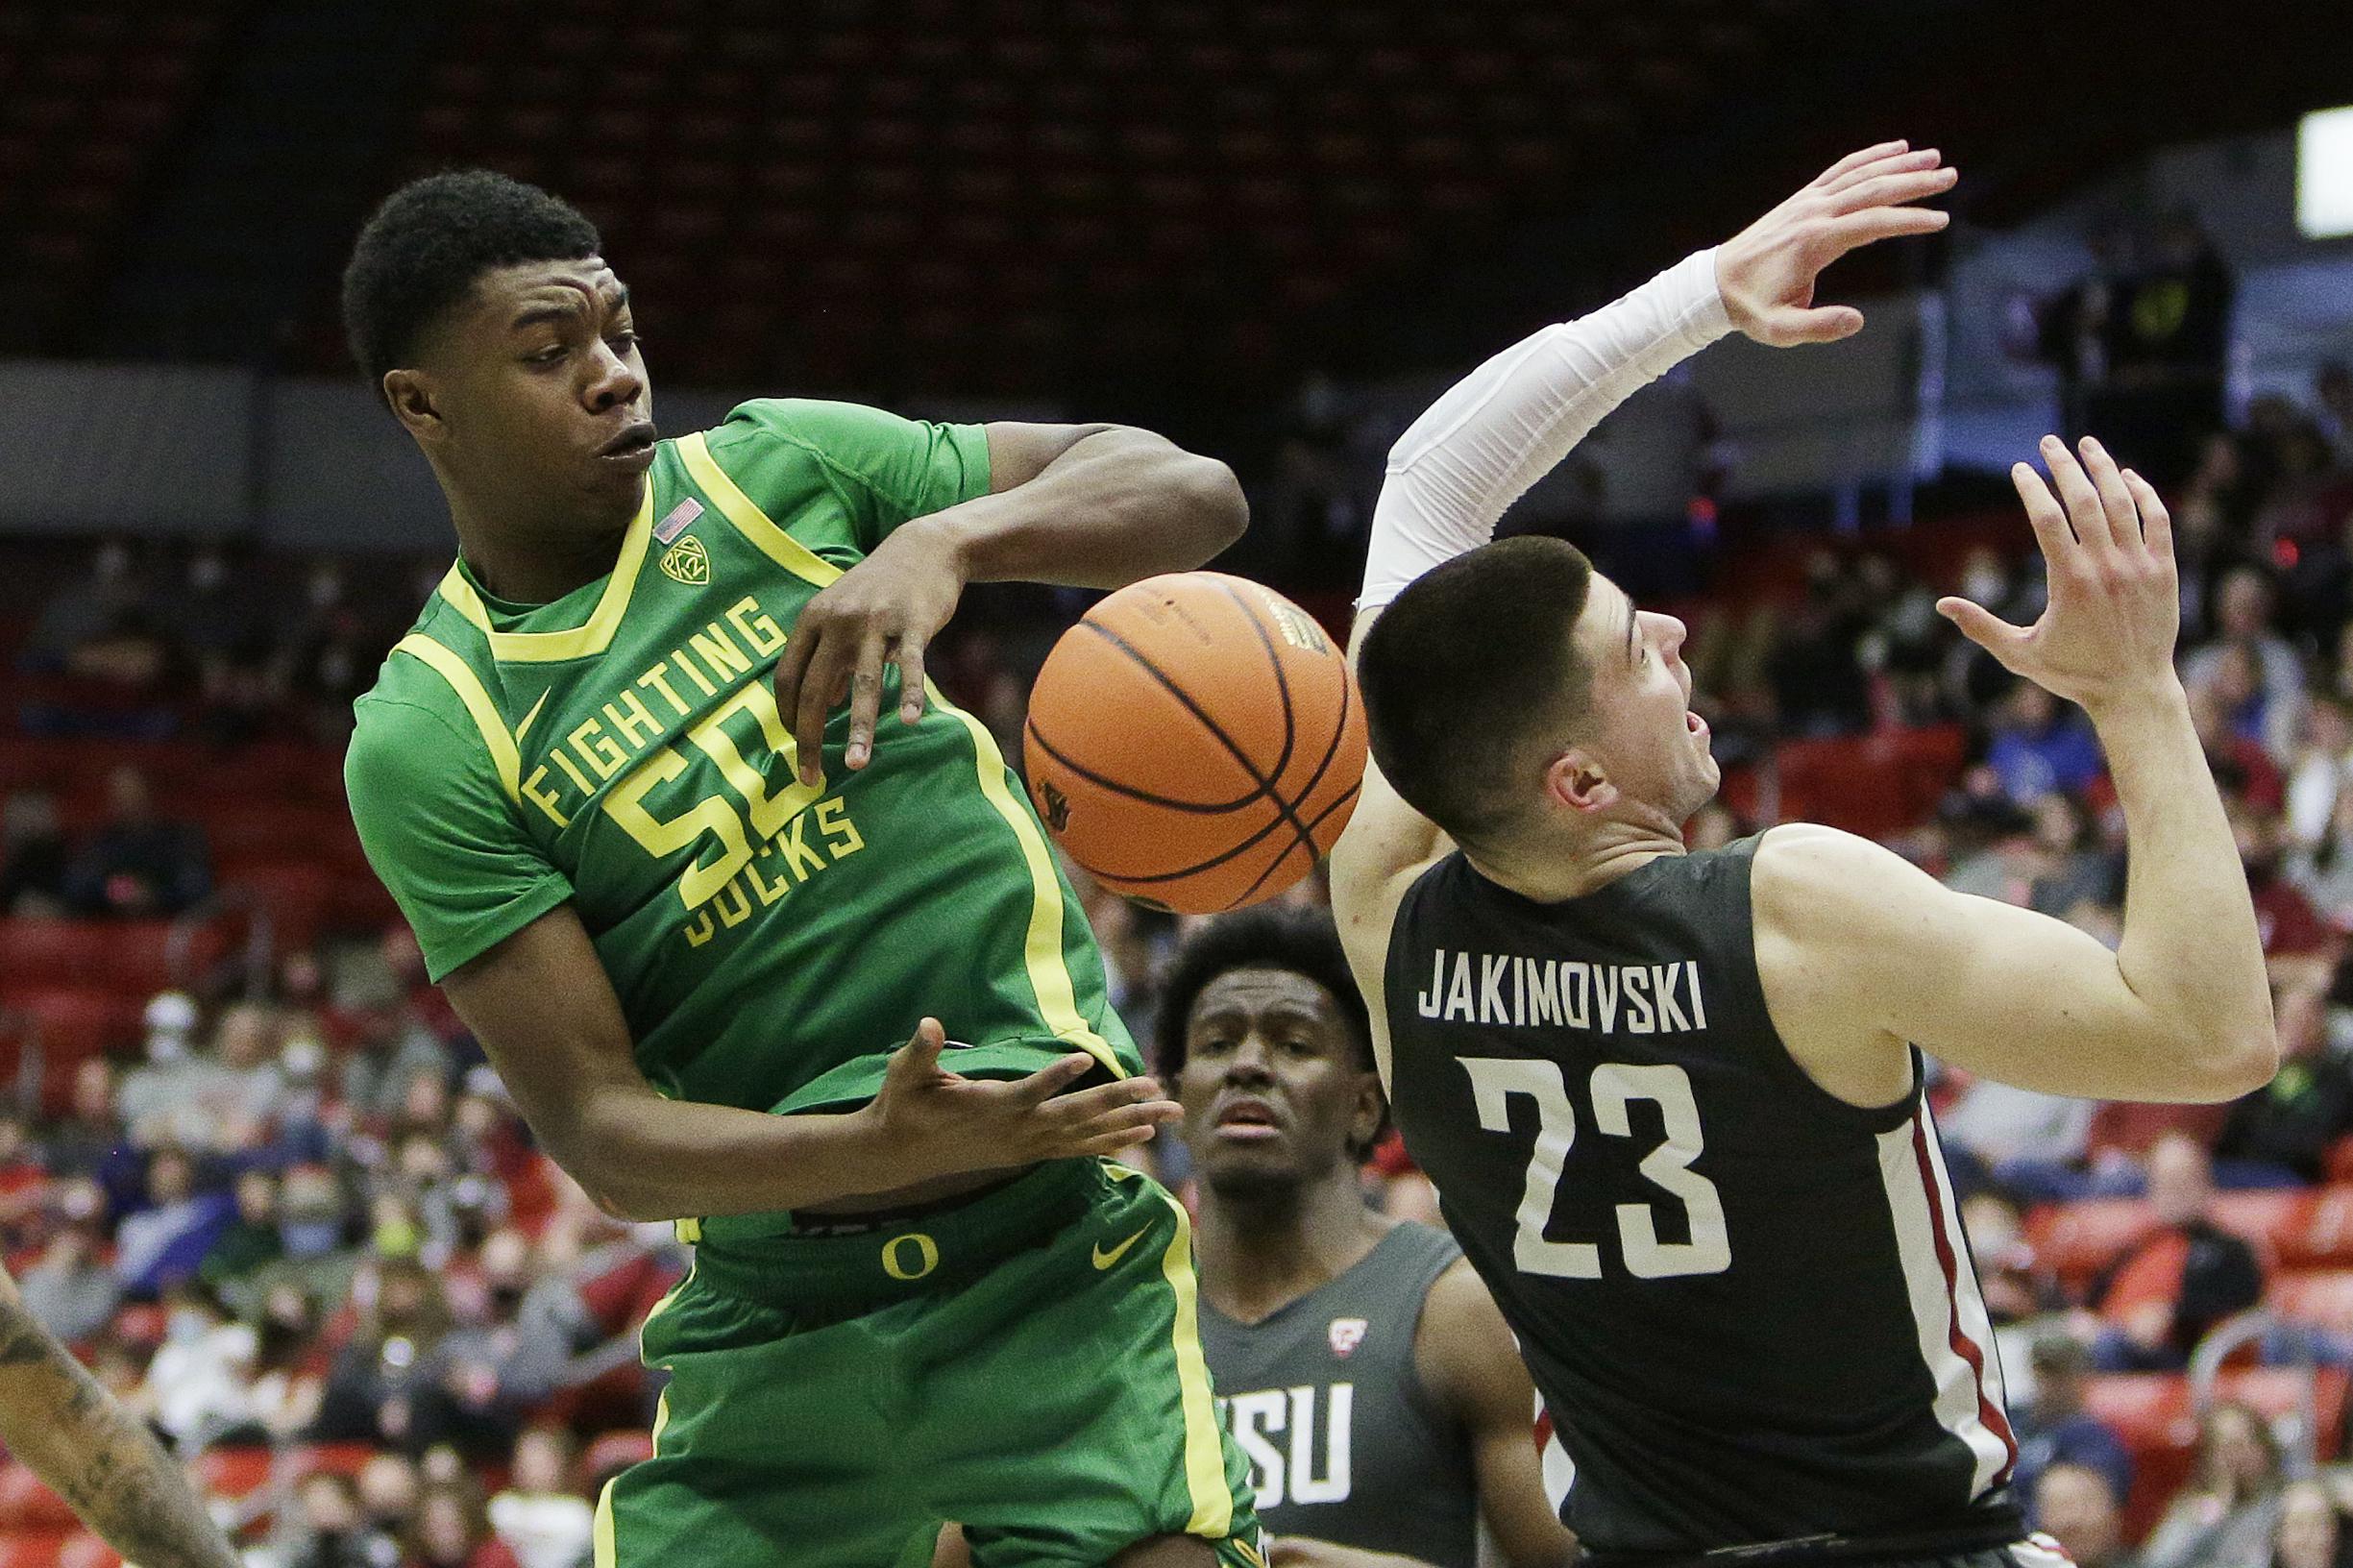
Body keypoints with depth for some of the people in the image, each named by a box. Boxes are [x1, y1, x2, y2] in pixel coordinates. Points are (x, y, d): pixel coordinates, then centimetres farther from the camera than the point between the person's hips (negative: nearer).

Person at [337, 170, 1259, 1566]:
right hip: (773, 1317, 0)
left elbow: (1193, 494, 5)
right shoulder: (426, 742, -1)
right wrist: (884, 1152, -25)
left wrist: (947, 539, -15)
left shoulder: (780, 471, 6)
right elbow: (599, 1136, -8)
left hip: (1056, 1253, 0)